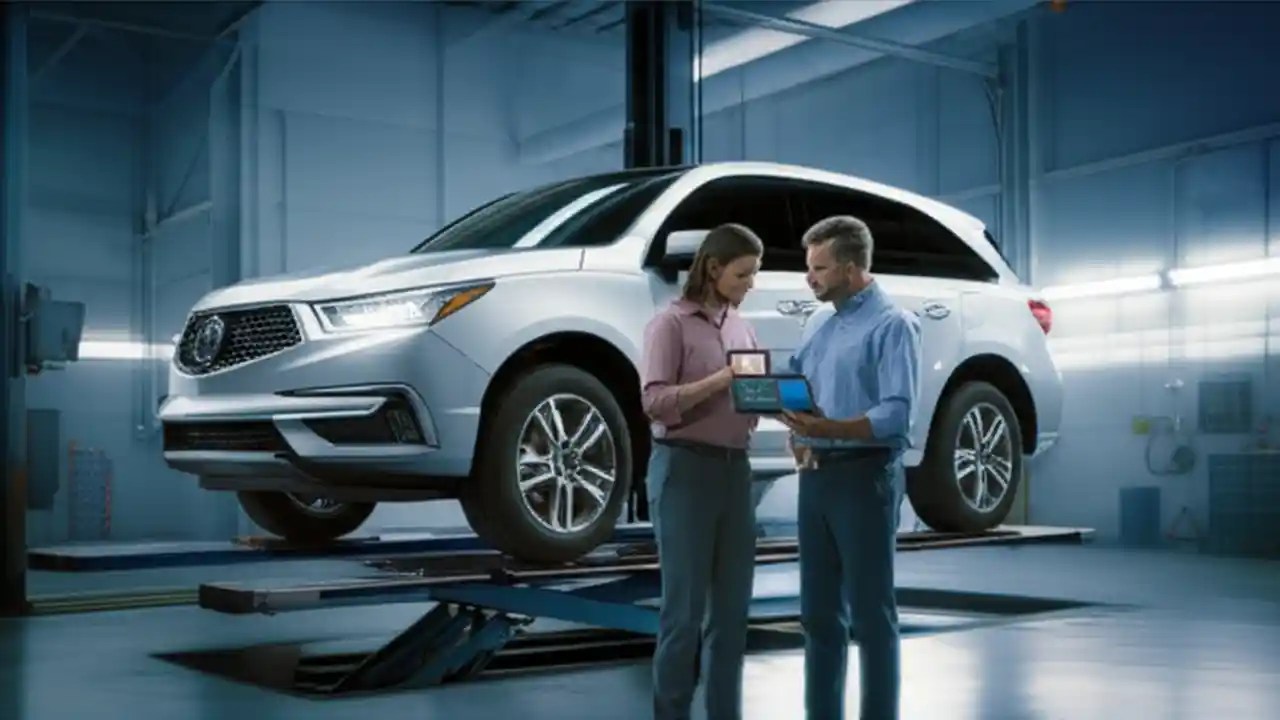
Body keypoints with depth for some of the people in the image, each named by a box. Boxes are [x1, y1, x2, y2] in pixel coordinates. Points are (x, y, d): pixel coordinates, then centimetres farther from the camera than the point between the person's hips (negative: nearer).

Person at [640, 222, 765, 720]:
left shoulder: (741, 327, 14)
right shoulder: (672, 323, -7)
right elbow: (654, 402, -16)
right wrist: (720, 380, -25)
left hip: (735, 470, 7)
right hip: (684, 469, -7)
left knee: (732, 608, 8)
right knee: (685, 609, -2)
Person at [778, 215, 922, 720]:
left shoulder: (892, 324, -7)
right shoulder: (822, 330, 17)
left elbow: (897, 413, -18)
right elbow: (793, 392, 18)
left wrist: (830, 429, -29)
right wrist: (797, 437, -3)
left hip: (864, 478, -8)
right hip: (815, 480, 8)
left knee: (871, 614, -2)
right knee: (820, 613, 11)